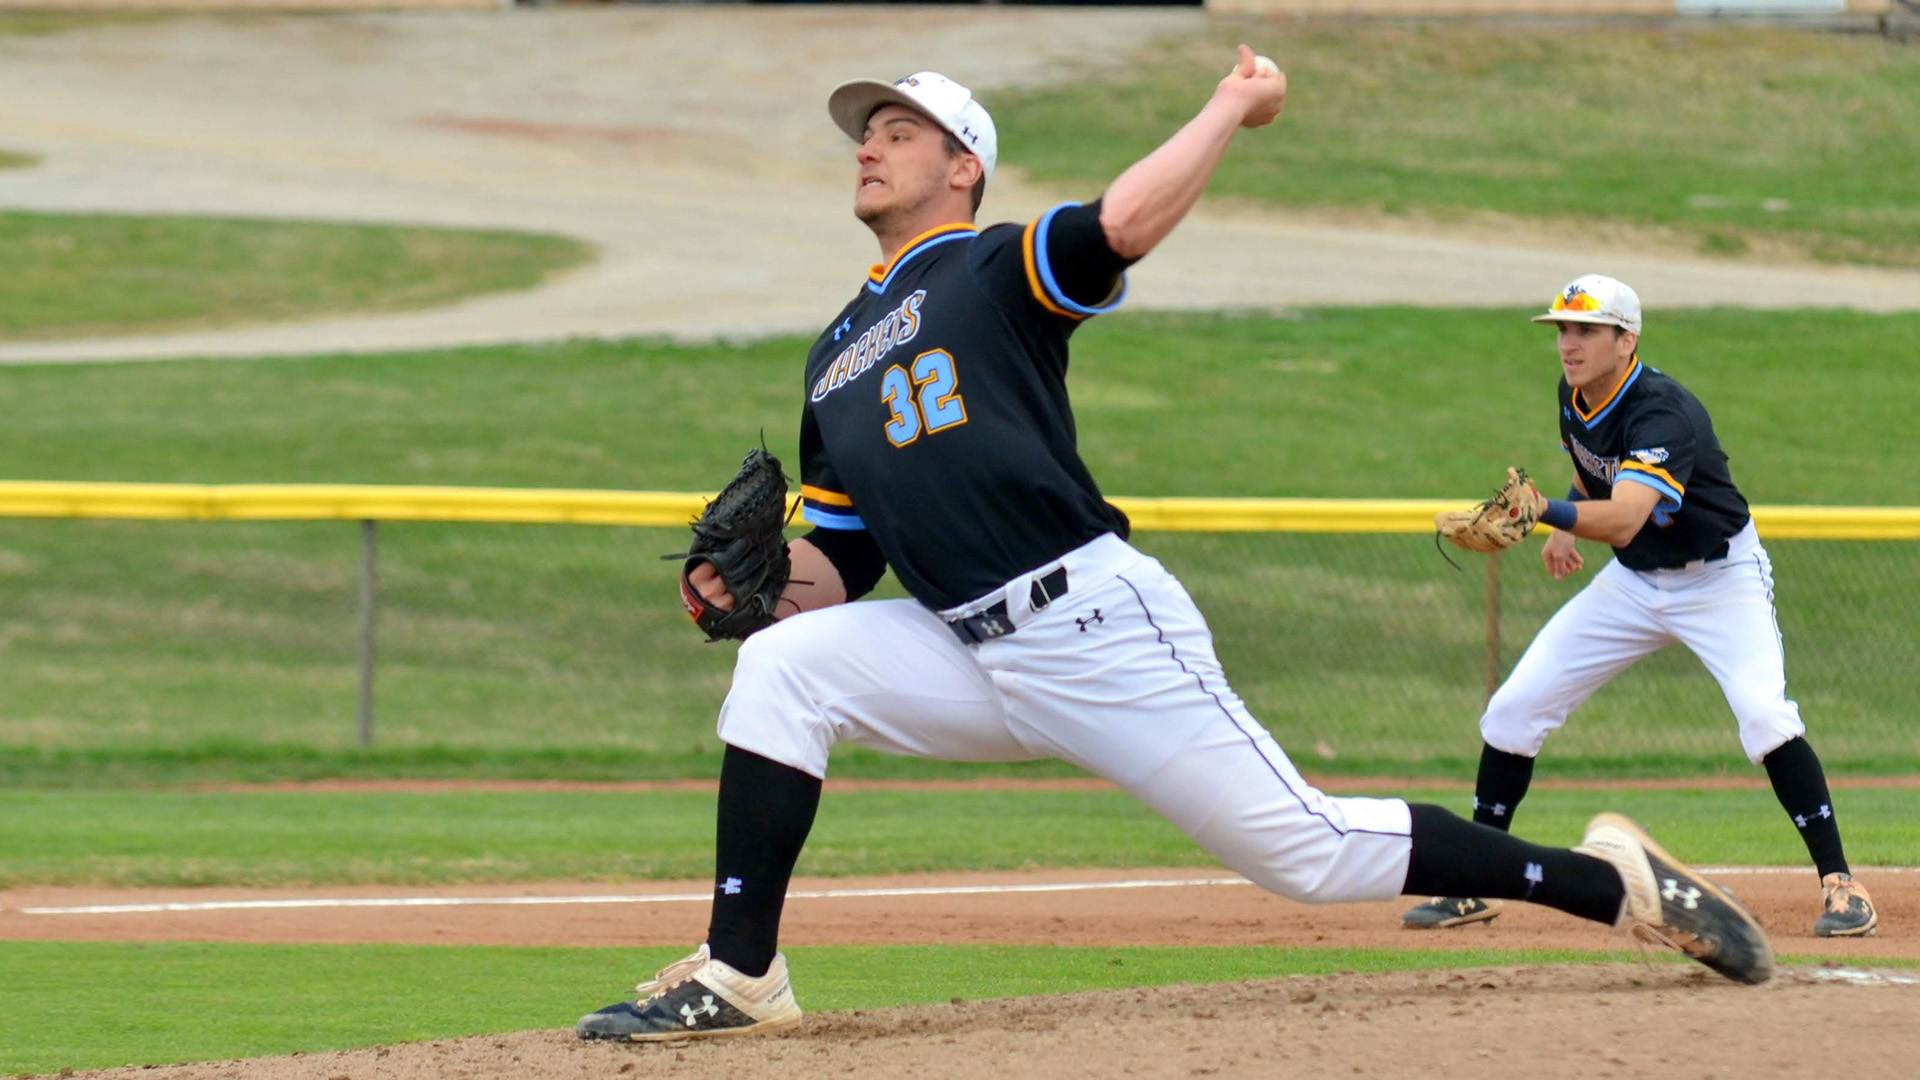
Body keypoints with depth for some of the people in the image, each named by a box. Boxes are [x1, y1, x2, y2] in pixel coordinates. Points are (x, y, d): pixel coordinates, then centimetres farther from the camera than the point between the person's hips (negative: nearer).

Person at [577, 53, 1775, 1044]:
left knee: (1312, 849, -9)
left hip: (1097, 623, -6)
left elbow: (1126, 221, -20)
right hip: (975, 662, 6)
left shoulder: (995, 268, 2)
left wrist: (1233, 108, -10)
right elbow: (836, 575, 22)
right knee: (781, 667, -11)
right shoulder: (837, 356, 23)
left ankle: (1618, 882, 3)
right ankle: (740, 978, -10)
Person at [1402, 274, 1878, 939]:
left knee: (1764, 716, -29)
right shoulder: (1574, 396, -6)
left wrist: (1548, 512, -62)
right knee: (1513, 710, 0)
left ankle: (1838, 883, -17)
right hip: (1634, 580, 7)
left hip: (1720, 578, -7)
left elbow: (1624, 521, -46)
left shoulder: (1662, 412, -30)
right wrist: (1567, 528, 3)